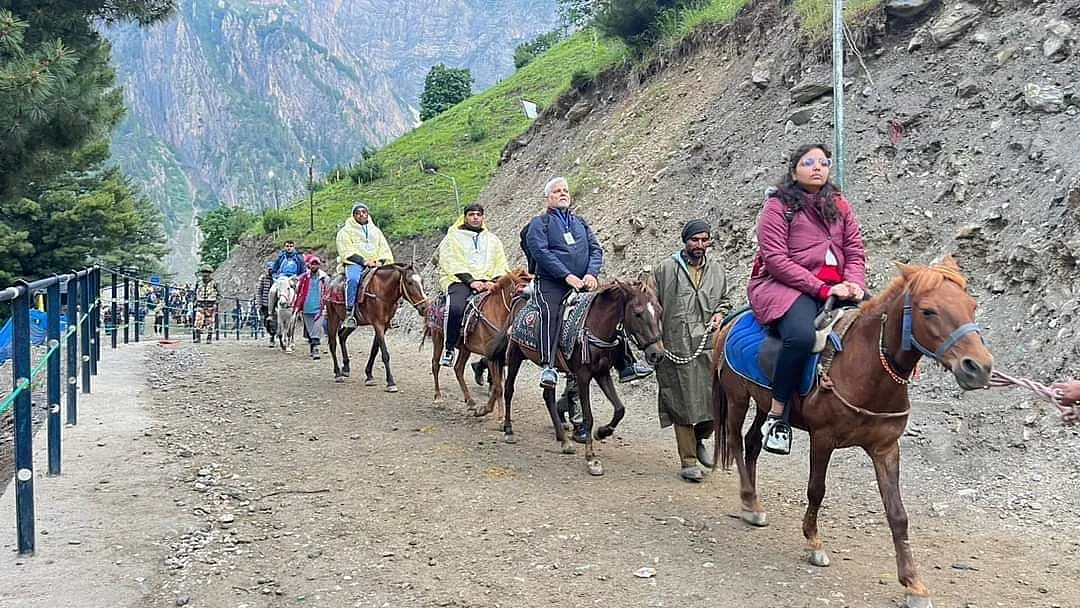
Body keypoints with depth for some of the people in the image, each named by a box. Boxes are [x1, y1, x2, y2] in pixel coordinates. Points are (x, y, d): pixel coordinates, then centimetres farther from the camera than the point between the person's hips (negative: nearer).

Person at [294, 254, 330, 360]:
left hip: (319, 308, -2)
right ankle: (311, 350, 26)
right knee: (309, 330, 12)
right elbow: (298, 292, 10)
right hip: (307, 309, 2)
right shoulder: (304, 278, 3)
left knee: (317, 330, -11)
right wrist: (296, 307, 6)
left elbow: (328, 293, 7)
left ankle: (315, 350, -12)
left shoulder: (324, 278, 1)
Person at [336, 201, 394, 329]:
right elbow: (347, 252, -4)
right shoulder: (346, 231, 7)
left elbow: (384, 250, 19)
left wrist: (380, 261, -3)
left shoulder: (375, 230, 23)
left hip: (375, 264, 4)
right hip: (354, 264, -4)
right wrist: (364, 261, -15)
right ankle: (349, 312, -38)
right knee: (353, 279, -37)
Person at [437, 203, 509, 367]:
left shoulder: (493, 240, 26)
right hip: (460, 281, -3)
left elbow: (501, 266, 17)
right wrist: (471, 280, -15)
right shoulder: (453, 237, 12)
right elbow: (452, 264, -2)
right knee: (455, 308, -35)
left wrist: (494, 281, -5)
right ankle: (449, 348, -18)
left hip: (487, 281, 3)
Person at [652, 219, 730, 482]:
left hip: (709, 345, 4)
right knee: (682, 402, 2)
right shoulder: (666, 268, 0)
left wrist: (720, 313, 4)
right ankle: (688, 461, 11)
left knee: (716, 400, 1)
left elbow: (724, 299, 27)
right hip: (677, 347, -3)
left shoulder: (717, 270, 12)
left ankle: (699, 440, 31)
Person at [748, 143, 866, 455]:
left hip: (835, 287, 6)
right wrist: (822, 289, -17)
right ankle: (777, 416, -23)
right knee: (801, 335, -36)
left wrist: (855, 284, -8)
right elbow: (776, 259, -10)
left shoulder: (839, 205, 19)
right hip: (784, 286, -6)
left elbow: (855, 251, 14)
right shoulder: (779, 206, 1)